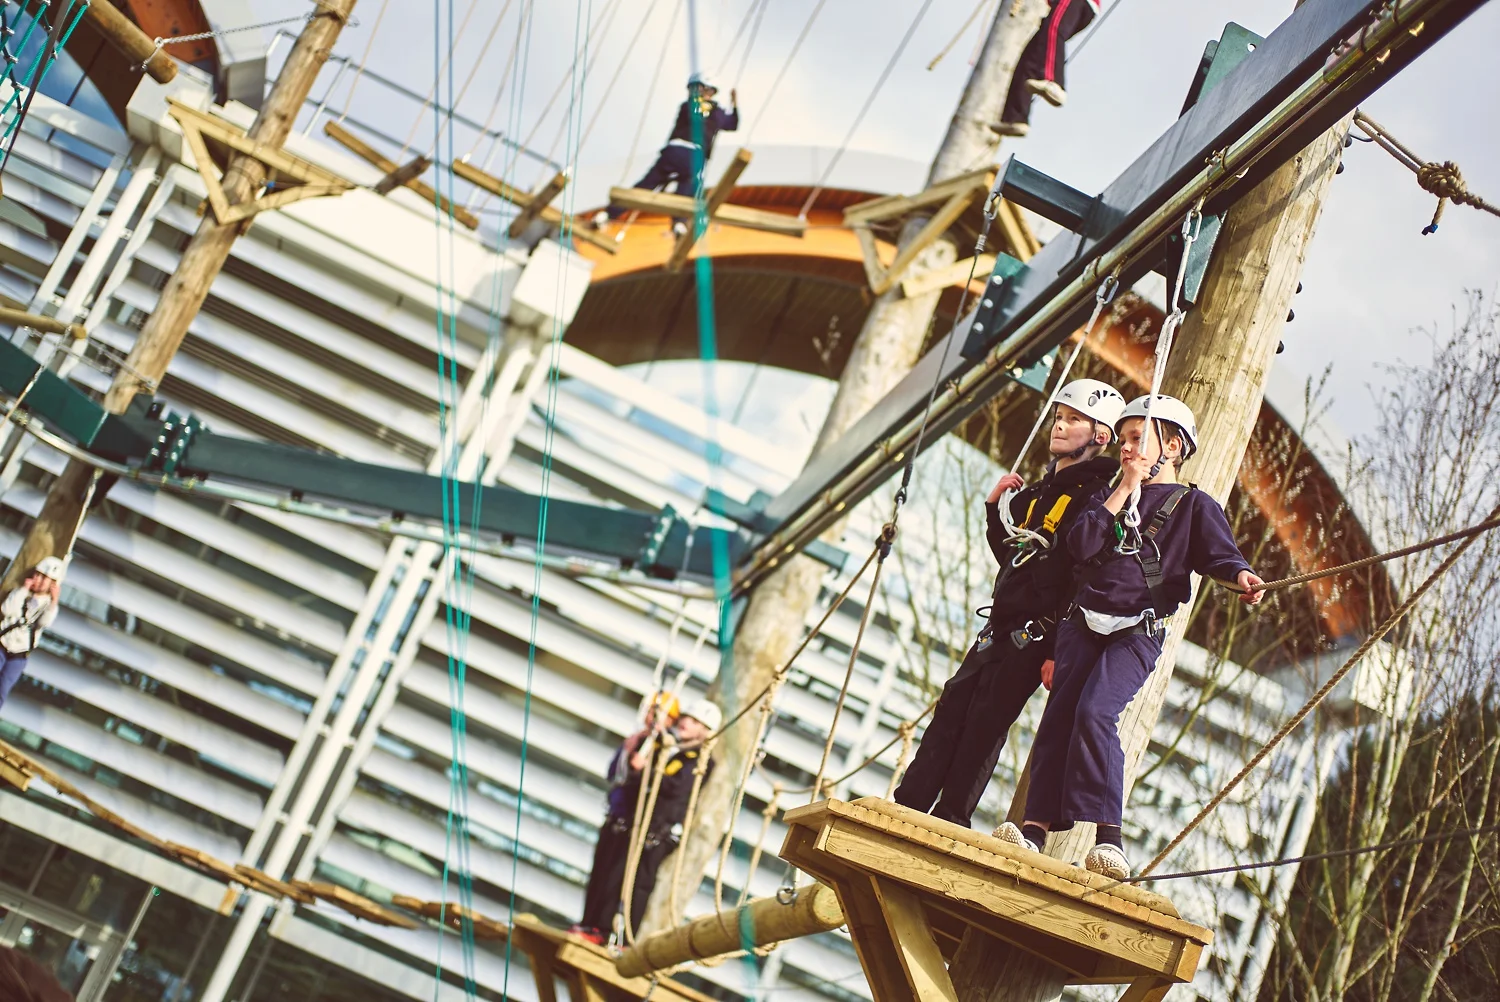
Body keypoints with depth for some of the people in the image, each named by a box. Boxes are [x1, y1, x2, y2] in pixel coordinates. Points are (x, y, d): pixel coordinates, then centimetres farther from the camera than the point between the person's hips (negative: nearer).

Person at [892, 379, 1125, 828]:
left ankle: (949, 818, -8)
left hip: (1035, 637, -8)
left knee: (985, 724, -10)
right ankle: (909, 805, 5)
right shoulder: (1041, 492, 19)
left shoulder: (1096, 497, -9)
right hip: (1000, 630, 8)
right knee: (952, 711, 4)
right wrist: (993, 506, 17)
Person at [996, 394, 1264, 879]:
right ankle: (1035, 829, -9)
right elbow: (1081, 545, 2)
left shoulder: (1194, 505, 6)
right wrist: (1125, 488, -1)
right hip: (1084, 624, 5)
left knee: (1094, 713, -24)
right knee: (1058, 717, -7)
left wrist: (1241, 576, -32)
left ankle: (1108, 836, -26)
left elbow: (1220, 553, -10)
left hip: (1136, 634, -5)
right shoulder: (1112, 497, 19)